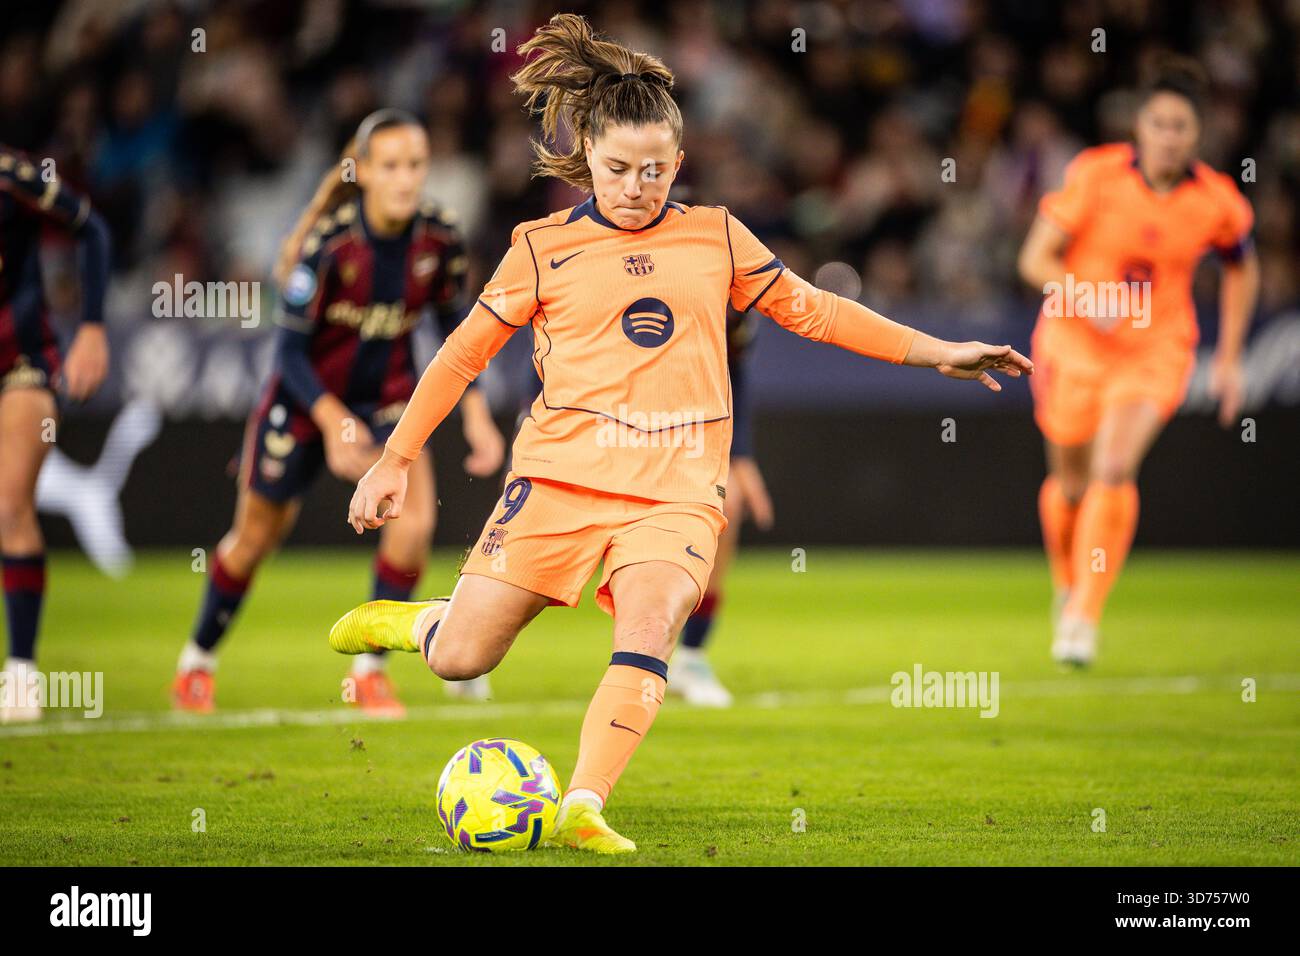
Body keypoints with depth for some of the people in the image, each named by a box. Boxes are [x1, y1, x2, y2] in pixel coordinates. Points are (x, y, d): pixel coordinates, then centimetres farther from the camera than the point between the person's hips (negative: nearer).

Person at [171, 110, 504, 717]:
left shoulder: (438, 241, -13)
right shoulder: (330, 242, -25)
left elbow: (454, 331, 3)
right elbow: (290, 349, -21)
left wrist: (475, 415, -6)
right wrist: (334, 421, -32)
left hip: (387, 395, 3)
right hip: (307, 397, -3)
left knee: (414, 520, -20)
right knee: (258, 534, 12)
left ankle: (369, 672, -1)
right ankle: (197, 662, 37)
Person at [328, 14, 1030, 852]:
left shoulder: (717, 238, 12)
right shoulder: (545, 249, 6)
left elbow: (810, 309, 20)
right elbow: (465, 352, 14)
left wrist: (936, 351, 15)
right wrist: (396, 459, 13)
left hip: (676, 489, 1)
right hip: (563, 471, -1)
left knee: (650, 626, -28)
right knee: (460, 660, -4)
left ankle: (583, 810, -33)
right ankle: (405, 621, 31)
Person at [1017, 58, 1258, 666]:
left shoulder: (1217, 201, -8)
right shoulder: (1095, 175, -14)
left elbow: (1242, 270, 12)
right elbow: (1036, 258, -9)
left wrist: (1228, 359, 9)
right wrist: (1084, 297, -27)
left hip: (1157, 348, 0)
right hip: (1075, 342, 0)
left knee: (1115, 469, -22)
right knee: (1072, 483, 9)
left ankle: (1085, 617, -18)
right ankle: (1068, 587, 40)